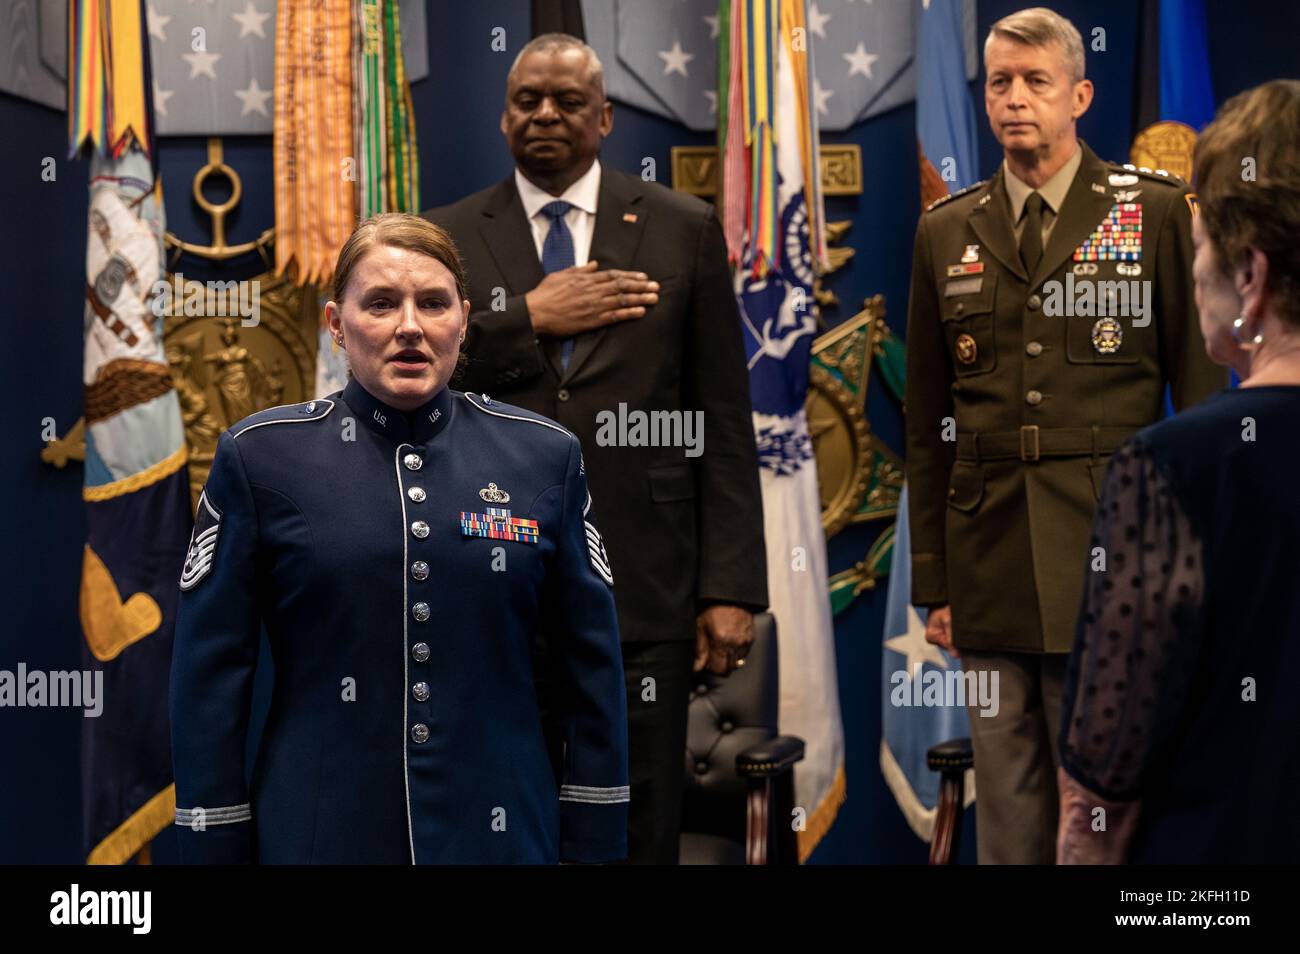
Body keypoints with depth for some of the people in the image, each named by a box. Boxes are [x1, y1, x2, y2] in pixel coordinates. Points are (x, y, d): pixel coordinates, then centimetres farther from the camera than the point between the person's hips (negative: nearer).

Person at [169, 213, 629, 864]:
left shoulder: (543, 454, 1)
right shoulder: (259, 456, -3)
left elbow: (589, 665, 4)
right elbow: (210, 674, -2)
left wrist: (594, 844, 2)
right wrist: (215, 845, -4)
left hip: (500, 832, 1)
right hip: (318, 833, -1)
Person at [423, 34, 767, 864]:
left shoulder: (684, 231, 5)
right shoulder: (451, 238, 7)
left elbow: (724, 424, 3)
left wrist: (732, 588, -3)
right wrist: (529, 319, -12)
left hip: (643, 586, -1)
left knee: (641, 834, 5)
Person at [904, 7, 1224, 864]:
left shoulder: (1156, 213, 2)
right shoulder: (947, 232, 11)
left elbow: (1201, 388, 2)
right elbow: (928, 420, 13)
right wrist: (932, 581, 10)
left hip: (1106, 560, -3)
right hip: (989, 560, 3)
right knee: (1007, 801, 8)